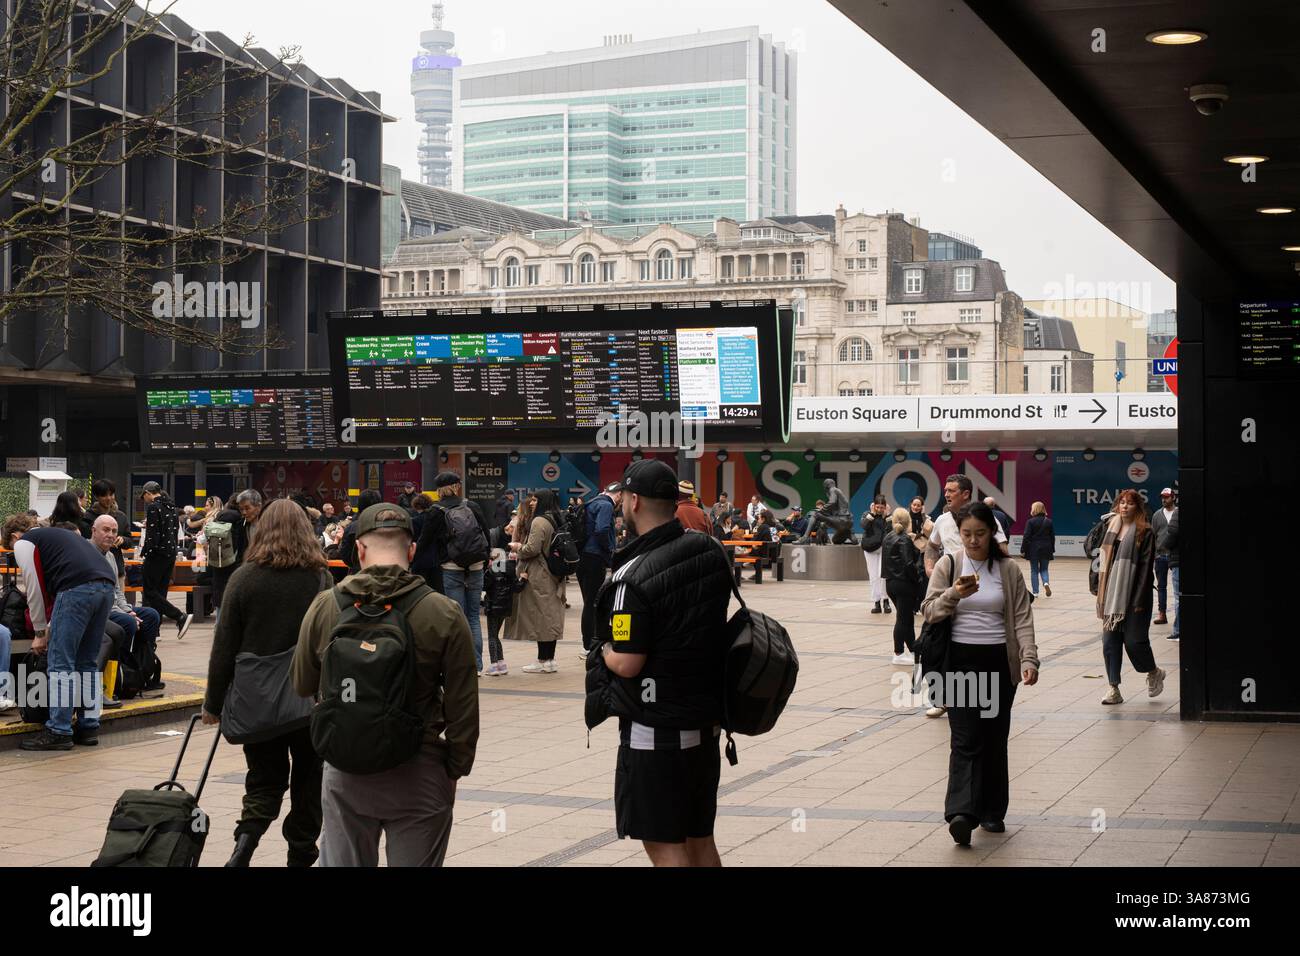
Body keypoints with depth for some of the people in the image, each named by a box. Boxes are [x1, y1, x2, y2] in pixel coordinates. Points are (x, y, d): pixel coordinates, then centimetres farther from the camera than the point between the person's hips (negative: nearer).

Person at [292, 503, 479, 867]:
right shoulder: (444, 614, -10)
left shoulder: (324, 607, -4)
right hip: (418, 775, -2)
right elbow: (463, 708, -7)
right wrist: (455, 771, 5)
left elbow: (302, 686, 10)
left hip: (344, 773, 2)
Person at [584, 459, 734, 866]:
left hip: (654, 732, -7)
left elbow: (627, 665, -21)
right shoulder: (711, 554, 1)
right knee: (700, 838, 17)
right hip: (705, 725, 8)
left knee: (664, 845, 2)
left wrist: (605, 650, -1)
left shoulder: (634, 578, -21)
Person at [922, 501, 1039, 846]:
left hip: (998, 662, 2)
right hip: (960, 661, -2)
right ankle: (962, 813, -21)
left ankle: (992, 811, 17)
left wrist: (1029, 658, -13)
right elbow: (929, 611, -1)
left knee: (995, 738, 7)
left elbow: (1022, 618, 0)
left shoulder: (1009, 571, 4)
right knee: (966, 739, -11)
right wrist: (954, 594, -20)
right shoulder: (948, 566, 3)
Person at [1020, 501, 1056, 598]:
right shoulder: (1049, 522, 3)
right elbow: (1053, 537, 8)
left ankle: (1035, 592, 5)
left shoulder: (1030, 522, -9)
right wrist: (1052, 550, 16)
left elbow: (1026, 537, -11)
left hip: (1034, 549, -3)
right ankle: (1046, 583, -15)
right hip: (1046, 549, 3)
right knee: (1044, 569, 14)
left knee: (1034, 571, 6)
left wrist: (1023, 550, -5)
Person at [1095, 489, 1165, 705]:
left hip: (1133, 595, -6)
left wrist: (1140, 600, -15)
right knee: (1110, 641, 1)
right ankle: (1114, 689, 6)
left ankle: (1154, 673, 26)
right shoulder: (1112, 528, 12)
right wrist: (1102, 595, 10)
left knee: (1133, 640, -3)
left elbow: (1146, 567, -10)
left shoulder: (1145, 532, -6)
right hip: (1113, 594, 6)